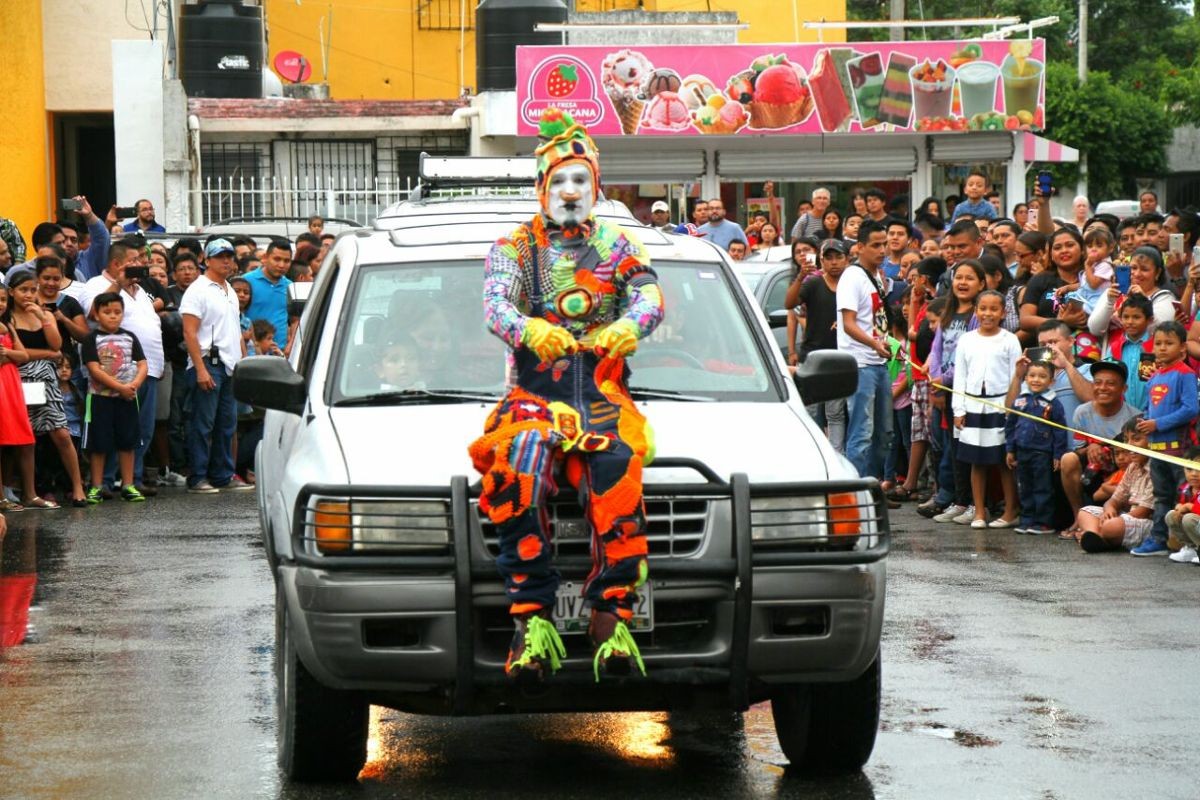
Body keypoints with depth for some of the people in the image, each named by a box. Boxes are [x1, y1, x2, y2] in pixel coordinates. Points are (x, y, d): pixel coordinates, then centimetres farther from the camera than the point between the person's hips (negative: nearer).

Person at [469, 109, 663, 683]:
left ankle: (611, 617, -29)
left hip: (602, 398, 1)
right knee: (517, 474, -31)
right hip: (533, 397, 0)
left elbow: (649, 296, -1)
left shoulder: (617, 245, 17)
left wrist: (631, 325, -26)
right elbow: (494, 305, -5)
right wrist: (528, 329, -30)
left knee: (616, 474, -31)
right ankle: (532, 622, -32)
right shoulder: (514, 249, 14)